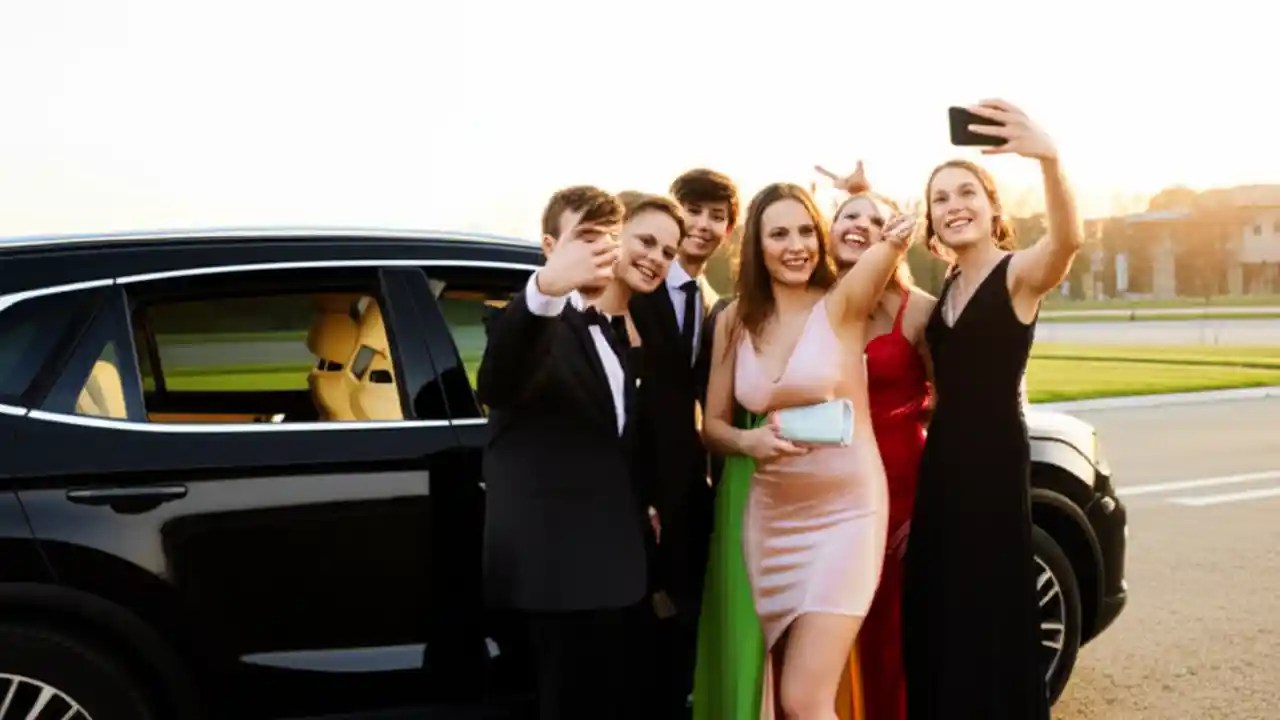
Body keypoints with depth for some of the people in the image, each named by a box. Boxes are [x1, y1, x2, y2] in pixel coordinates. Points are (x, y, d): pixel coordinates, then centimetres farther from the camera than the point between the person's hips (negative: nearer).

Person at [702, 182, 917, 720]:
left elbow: (879, 260, -31)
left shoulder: (842, 303, -8)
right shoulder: (735, 320, 3)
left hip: (844, 511, -4)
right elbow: (712, 424, 6)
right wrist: (749, 441, -16)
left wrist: (897, 241, -53)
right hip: (768, 515, 5)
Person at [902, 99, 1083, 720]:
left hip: (994, 458, -8)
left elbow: (1068, 239, -35)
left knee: (990, 616, 0)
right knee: (936, 615, 15)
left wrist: (1048, 158, -53)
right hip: (942, 458, 8)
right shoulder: (946, 289, 12)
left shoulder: (1020, 273, -11)